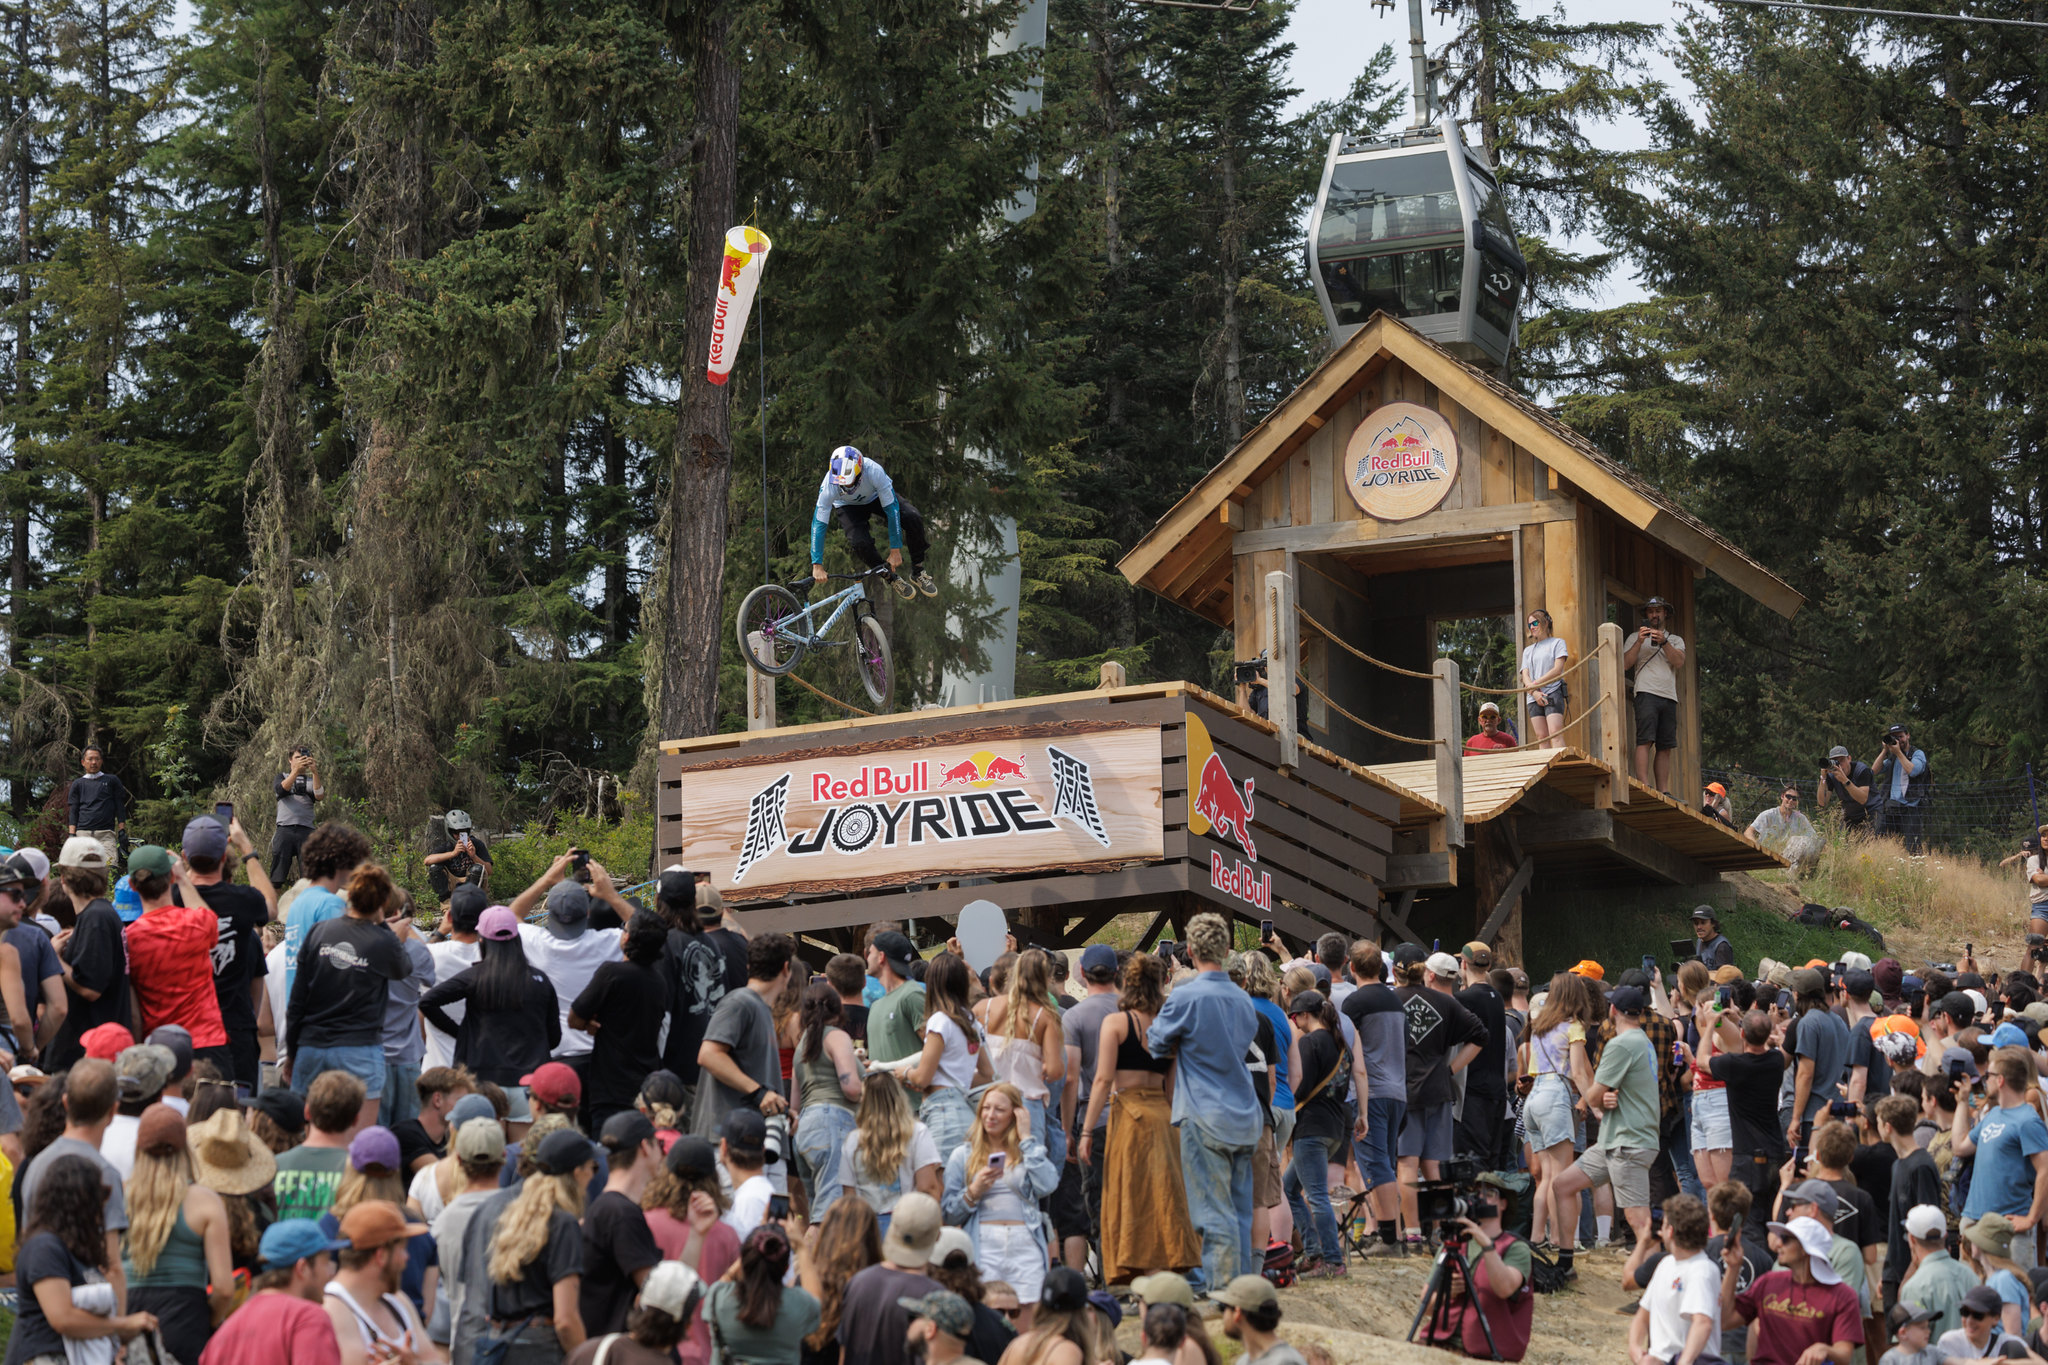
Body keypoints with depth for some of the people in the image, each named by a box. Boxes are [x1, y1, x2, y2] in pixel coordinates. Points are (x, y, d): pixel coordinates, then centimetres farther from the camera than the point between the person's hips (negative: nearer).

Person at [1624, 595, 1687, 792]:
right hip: (1647, 693, -3)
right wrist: (1640, 642, -9)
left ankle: (1663, 791, -1)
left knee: (1665, 746, 0)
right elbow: (1626, 664, 2)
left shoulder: (1675, 640, 21)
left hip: (1669, 696, 3)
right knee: (1645, 740, -17)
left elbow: (1679, 662, 2)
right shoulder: (1635, 638, 16)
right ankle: (1643, 787, -25)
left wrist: (1663, 642, -10)